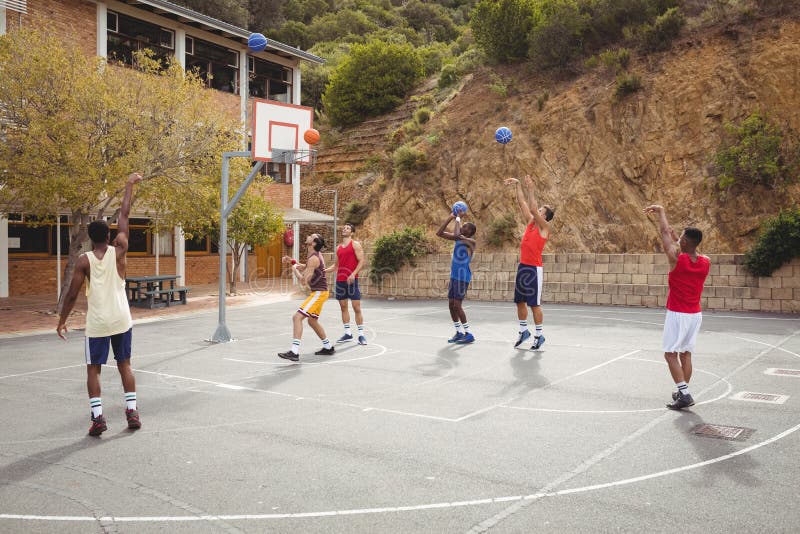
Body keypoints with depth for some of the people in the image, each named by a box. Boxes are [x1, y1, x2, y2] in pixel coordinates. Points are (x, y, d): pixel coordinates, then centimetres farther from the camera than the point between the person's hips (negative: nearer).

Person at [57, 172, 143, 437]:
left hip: (97, 324, -2)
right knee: (125, 365, 14)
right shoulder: (119, 251, -3)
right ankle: (132, 411, 12)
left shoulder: (84, 260, -5)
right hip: (121, 320, 2)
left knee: (93, 369, 7)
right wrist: (130, 184, 11)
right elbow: (124, 215, 4)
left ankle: (98, 416, -3)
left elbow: (72, 295, -5)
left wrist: (62, 322, 6)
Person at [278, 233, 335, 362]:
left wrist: (294, 269, -7)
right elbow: (305, 267, 28)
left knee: (297, 317, -17)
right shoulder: (316, 255, 10)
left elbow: (304, 281, -22)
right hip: (319, 292, 10)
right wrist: (292, 262, 11)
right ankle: (328, 347, 35)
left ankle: (294, 352, -23)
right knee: (312, 321, 24)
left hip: (318, 293, -10)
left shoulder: (313, 258, -20)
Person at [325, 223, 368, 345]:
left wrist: (353, 274, -21)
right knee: (343, 306, 8)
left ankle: (361, 334, -1)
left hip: (351, 280, -6)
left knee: (356, 307, -6)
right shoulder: (339, 248, 16)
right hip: (340, 280, 6)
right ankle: (347, 334, 15)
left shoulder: (355, 245, -2)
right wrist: (325, 270, 8)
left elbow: (361, 261, -10)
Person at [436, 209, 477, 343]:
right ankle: (459, 333, 18)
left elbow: (457, 235, -31)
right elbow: (439, 233, 9)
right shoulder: (458, 238, 11)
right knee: (451, 304, 9)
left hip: (462, 277, -8)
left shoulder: (471, 241, -13)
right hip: (454, 276, 8)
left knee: (457, 305, -10)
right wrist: (450, 217, 4)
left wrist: (458, 218, -18)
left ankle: (468, 334, -3)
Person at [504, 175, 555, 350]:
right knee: (520, 301, 11)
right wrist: (518, 186, 7)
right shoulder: (530, 222, 12)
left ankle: (539, 335, 5)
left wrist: (530, 189, -20)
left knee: (534, 304, -4)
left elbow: (533, 209, -19)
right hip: (522, 266, 7)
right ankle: (523, 331, 24)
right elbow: (522, 203, 12)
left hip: (534, 269, -7)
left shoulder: (544, 226, -7)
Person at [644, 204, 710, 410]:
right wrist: (677, 239, 27)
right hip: (695, 314, 6)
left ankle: (684, 393, -10)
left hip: (677, 314, -6)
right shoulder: (706, 263, -1)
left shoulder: (676, 258, -16)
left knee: (671, 354, 0)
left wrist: (660, 211, 9)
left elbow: (664, 232, -4)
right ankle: (683, 392, 19)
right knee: (686, 354, 13)